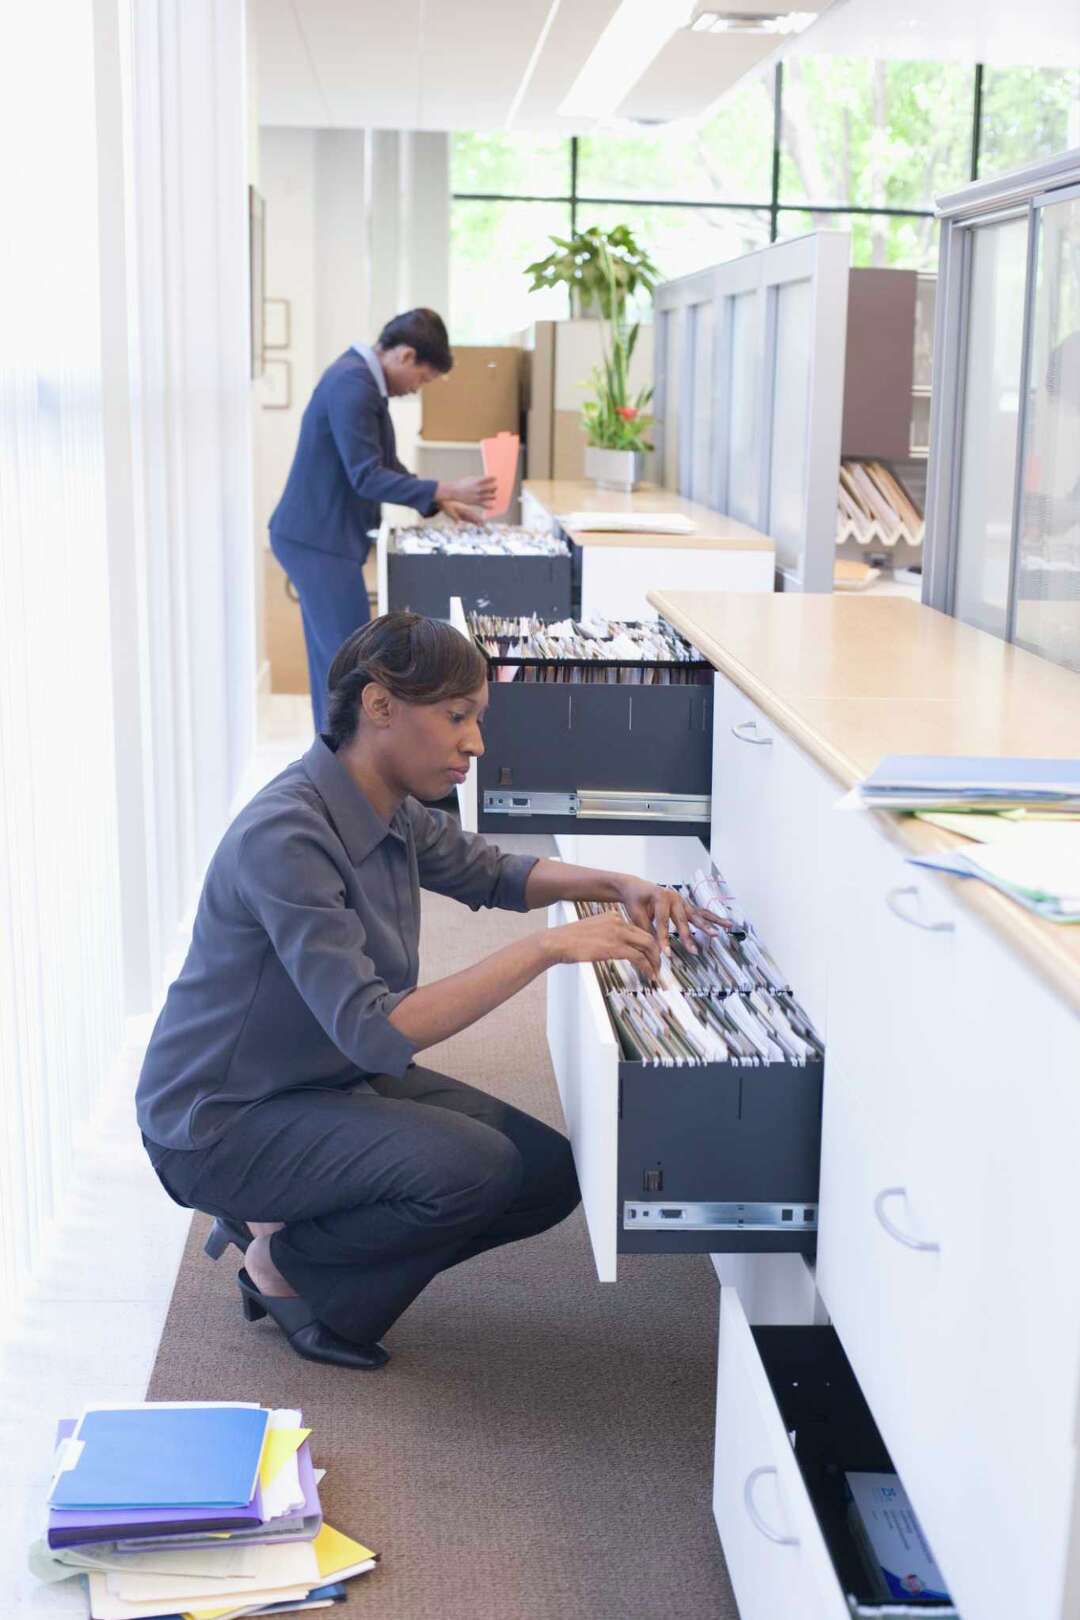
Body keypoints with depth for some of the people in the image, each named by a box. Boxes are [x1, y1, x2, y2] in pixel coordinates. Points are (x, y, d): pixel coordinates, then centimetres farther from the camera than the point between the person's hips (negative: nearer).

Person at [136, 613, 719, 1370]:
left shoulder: (393, 810, -2)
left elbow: (491, 872, 17)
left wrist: (616, 884, 0)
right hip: (222, 1126, -9)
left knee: (551, 1174, -1)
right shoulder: (285, 837, -29)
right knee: (475, 1166, -28)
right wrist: (547, 947, -35)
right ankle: (282, 1261, 0)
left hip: (335, 1081, 9)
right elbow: (376, 1032, -34)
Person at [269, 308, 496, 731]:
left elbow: (384, 464, 20)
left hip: (317, 537, 11)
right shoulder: (353, 383, -19)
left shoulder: (361, 379, 13)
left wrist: (441, 503, 11)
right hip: (319, 540, -11)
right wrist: (445, 490, -25)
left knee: (333, 660, 14)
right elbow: (367, 477, -24)